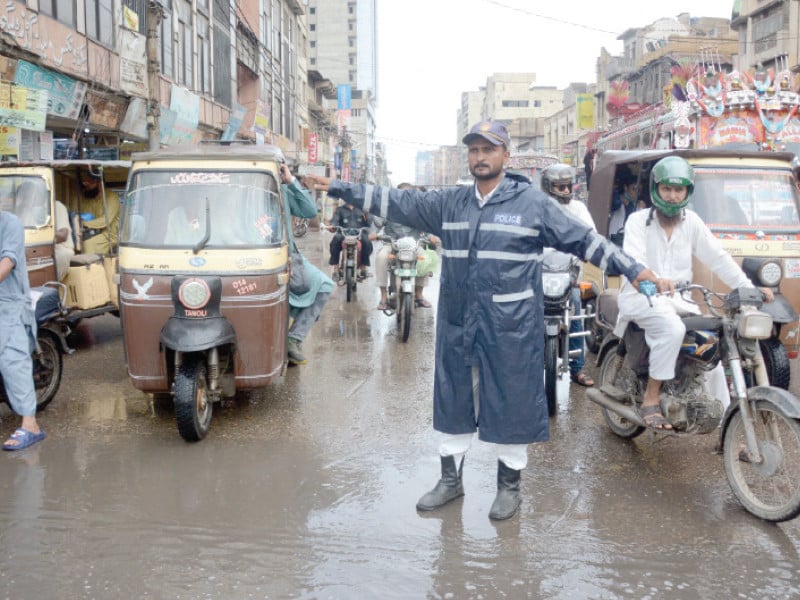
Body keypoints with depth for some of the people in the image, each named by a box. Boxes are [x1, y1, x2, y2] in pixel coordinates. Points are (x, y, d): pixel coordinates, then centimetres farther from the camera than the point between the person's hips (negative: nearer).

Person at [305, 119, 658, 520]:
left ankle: (509, 485, 26)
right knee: (453, 399, 14)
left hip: (511, 328, -4)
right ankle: (450, 479, 32)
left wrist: (632, 269, -8)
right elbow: (398, 203, 9)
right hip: (457, 324, 4)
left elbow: (582, 239, -2)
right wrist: (339, 188, 6)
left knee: (510, 404, 6)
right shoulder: (448, 203, 7)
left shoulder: (532, 202, -3)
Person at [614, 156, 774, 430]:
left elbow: (718, 258, 8)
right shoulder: (638, 221, -4)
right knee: (673, 328, -33)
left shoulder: (692, 222, 10)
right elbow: (632, 260, -21)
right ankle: (650, 401, -27)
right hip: (642, 295, -5)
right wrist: (654, 280, -42)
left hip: (678, 299, 5)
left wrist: (750, 289, -3)